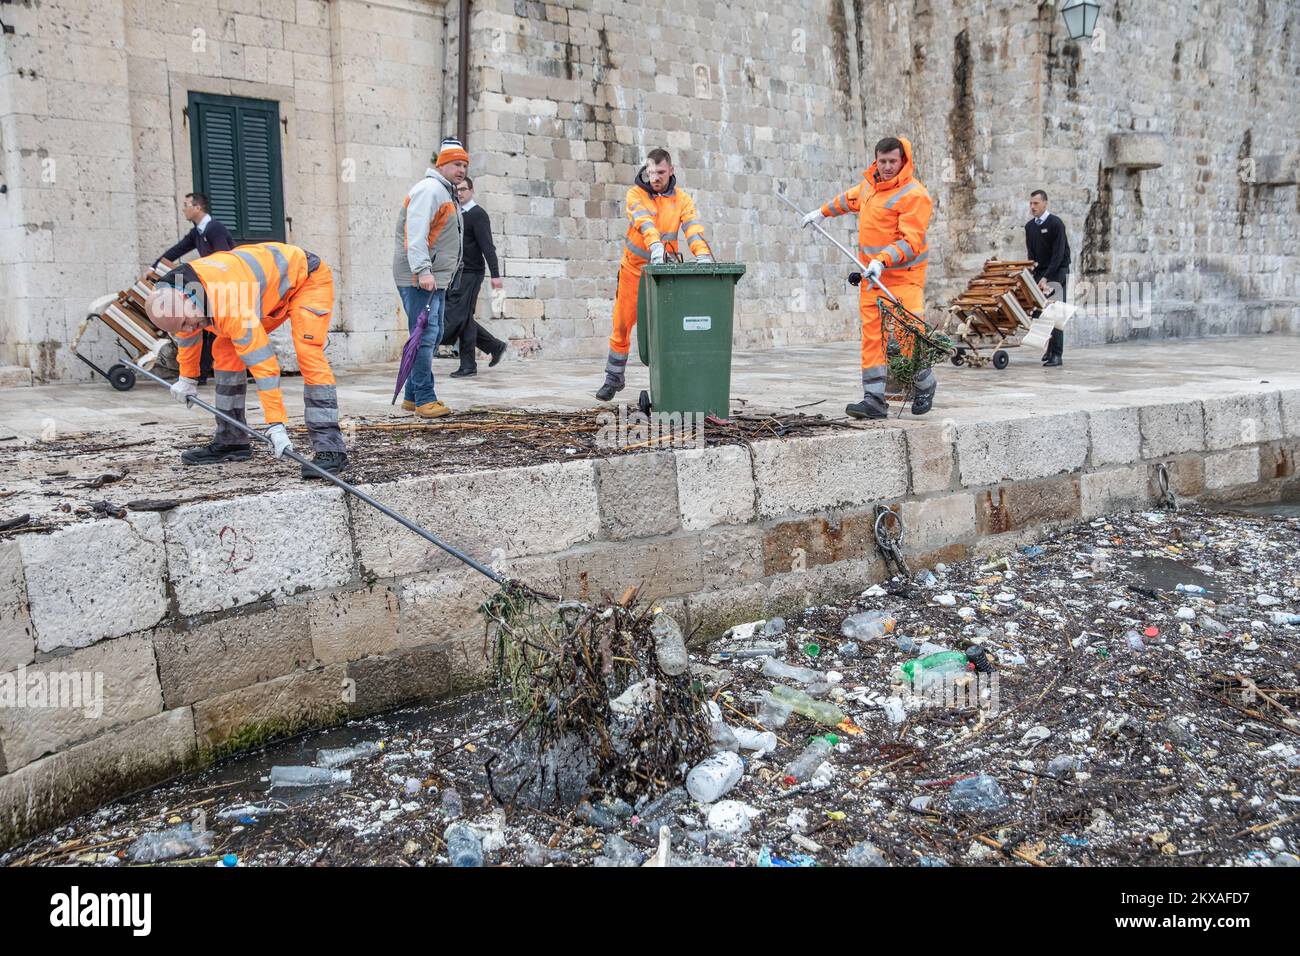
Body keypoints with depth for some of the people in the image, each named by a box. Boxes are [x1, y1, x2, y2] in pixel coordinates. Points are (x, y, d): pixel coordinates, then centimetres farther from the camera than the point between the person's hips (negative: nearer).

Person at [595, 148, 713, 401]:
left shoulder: (682, 199, -2)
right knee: (622, 326, 7)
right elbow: (644, 221, -28)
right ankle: (614, 378, 23)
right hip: (634, 269, 0)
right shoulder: (636, 194, -8)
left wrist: (703, 255, -39)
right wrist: (655, 246, -48)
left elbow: (693, 228, -18)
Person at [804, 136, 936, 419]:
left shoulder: (914, 194, -13)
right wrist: (822, 212, 46)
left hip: (903, 276, -7)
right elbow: (850, 199, 34)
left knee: (908, 334, -10)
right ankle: (874, 398, 0)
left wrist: (882, 261, -32)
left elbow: (910, 241, -21)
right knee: (872, 335, 0)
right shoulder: (870, 183, 11)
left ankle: (925, 385, 17)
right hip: (871, 272, 7)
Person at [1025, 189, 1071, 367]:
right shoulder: (1029, 226, 8)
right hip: (1039, 273, 6)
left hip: (1057, 272, -6)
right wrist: (1032, 274, -6)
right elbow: (1031, 254, 9)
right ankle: (1050, 347, 13)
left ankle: (1057, 354, -12)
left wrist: (1046, 277, -24)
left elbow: (1058, 254, -17)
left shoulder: (1056, 223, -11)